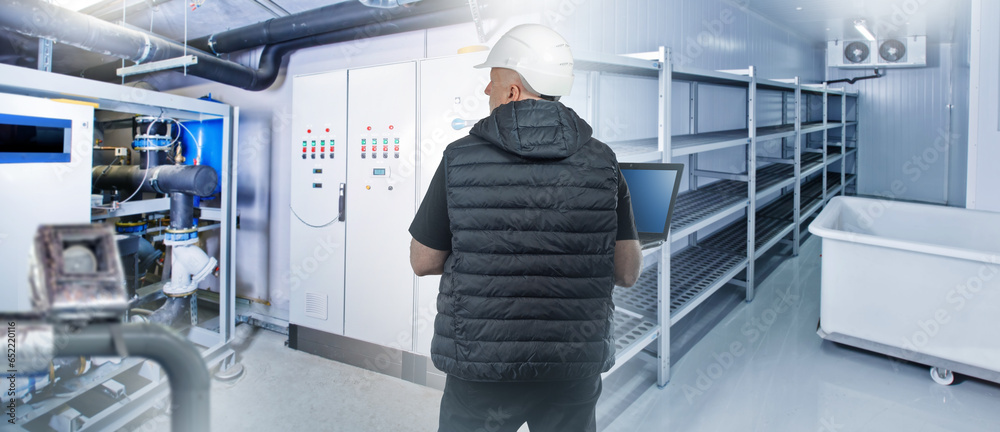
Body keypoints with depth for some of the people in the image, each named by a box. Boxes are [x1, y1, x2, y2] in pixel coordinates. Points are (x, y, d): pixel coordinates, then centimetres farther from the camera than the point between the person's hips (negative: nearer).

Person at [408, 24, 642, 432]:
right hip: (573, 368, 2)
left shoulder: (461, 158, -12)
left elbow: (422, 261, -2)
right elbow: (627, 272, -5)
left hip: (481, 368, -1)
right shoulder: (601, 161, -8)